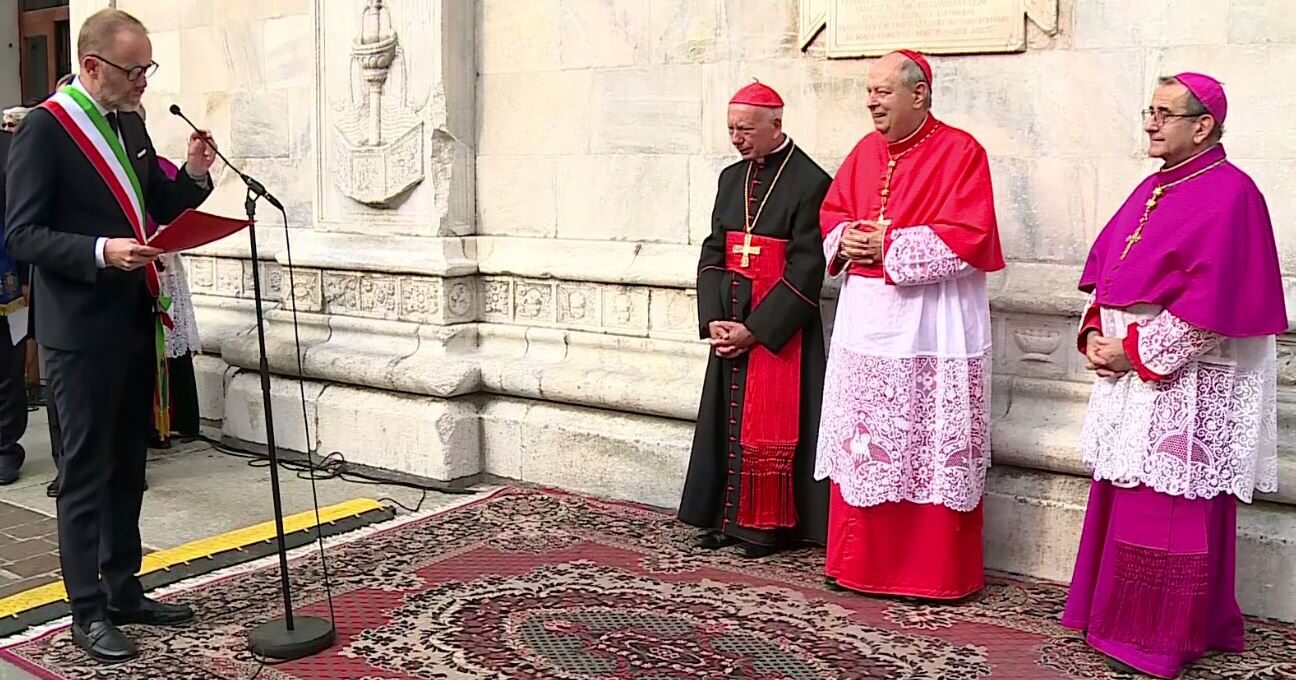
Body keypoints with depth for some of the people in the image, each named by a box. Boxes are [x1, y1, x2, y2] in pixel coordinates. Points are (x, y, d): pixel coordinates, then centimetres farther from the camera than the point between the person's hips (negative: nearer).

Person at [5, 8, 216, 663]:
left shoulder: (130, 123, 11)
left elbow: (153, 211, 17)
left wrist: (192, 176, -1)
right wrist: (100, 252, -27)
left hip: (136, 322, 8)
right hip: (81, 331, -7)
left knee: (127, 467, 15)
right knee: (86, 473, 1)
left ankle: (124, 591, 28)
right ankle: (89, 612, 12)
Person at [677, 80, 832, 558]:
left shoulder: (810, 182, -11)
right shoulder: (732, 178, 10)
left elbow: (806, 269, -15)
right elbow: (712, 252, 10)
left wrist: (753, 329, -16)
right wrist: (713, 320, -4)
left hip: (780, 327, -6)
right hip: (730, 325, 6)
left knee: (771, 423, 0)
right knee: (726, 419, 10)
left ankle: (766, 525, 12)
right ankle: (725, 517, 21)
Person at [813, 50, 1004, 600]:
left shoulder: (960, 152, -8)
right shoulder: (865, 151, 12)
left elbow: (968, 237, -16)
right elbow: (832, 213, 19)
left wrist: (889, 244, -15)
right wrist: (845, 240, -4)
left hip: (931, 325, -6)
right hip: (865, 320, 6)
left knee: (930, 449, -1)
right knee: (861, 444, 11)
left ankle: (936, 572, 11)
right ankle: (861, 560, 23)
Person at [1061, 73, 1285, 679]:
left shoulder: (1229, 195, -13)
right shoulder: (1152, 189, 13)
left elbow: (1210, 304, -21)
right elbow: (1106, 267, 17)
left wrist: (1135, 351, -17)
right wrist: (1096, 333, 1)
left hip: (1187, 383, -8)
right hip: (1133, 376, 8)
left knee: (1169, 510, -1)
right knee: (1125, 497, 14)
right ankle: (1121, 619, 27)